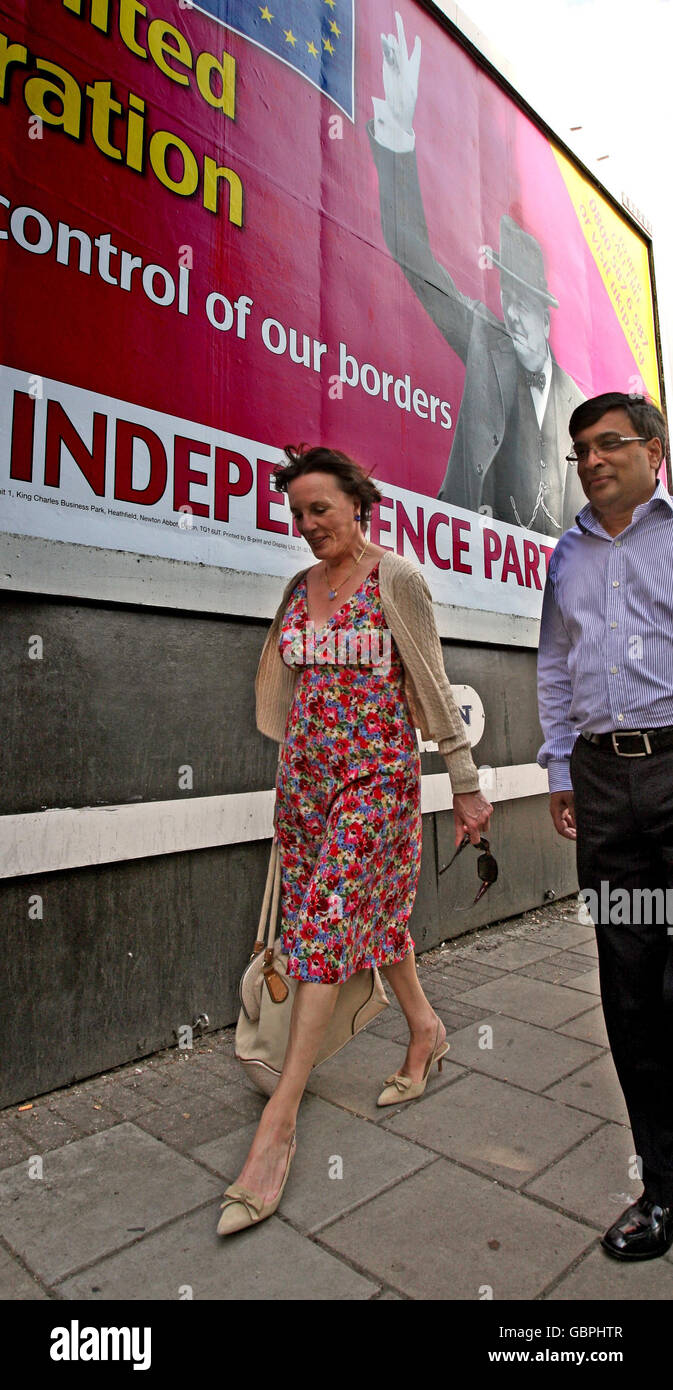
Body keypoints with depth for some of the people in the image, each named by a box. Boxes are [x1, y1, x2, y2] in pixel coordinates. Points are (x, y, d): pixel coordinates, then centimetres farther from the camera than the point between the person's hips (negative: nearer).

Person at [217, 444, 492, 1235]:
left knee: (326, 919, -10)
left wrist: (466, 782, -4)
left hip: (376, 772, -6)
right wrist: (288, 772, 18)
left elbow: (434, 686, -5)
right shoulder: (298, 588, 12)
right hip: (304, 775, 6)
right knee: (371, 908, 13)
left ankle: (278, 1120, -3)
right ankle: (424, 1029, 37)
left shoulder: (396, 579, -5)